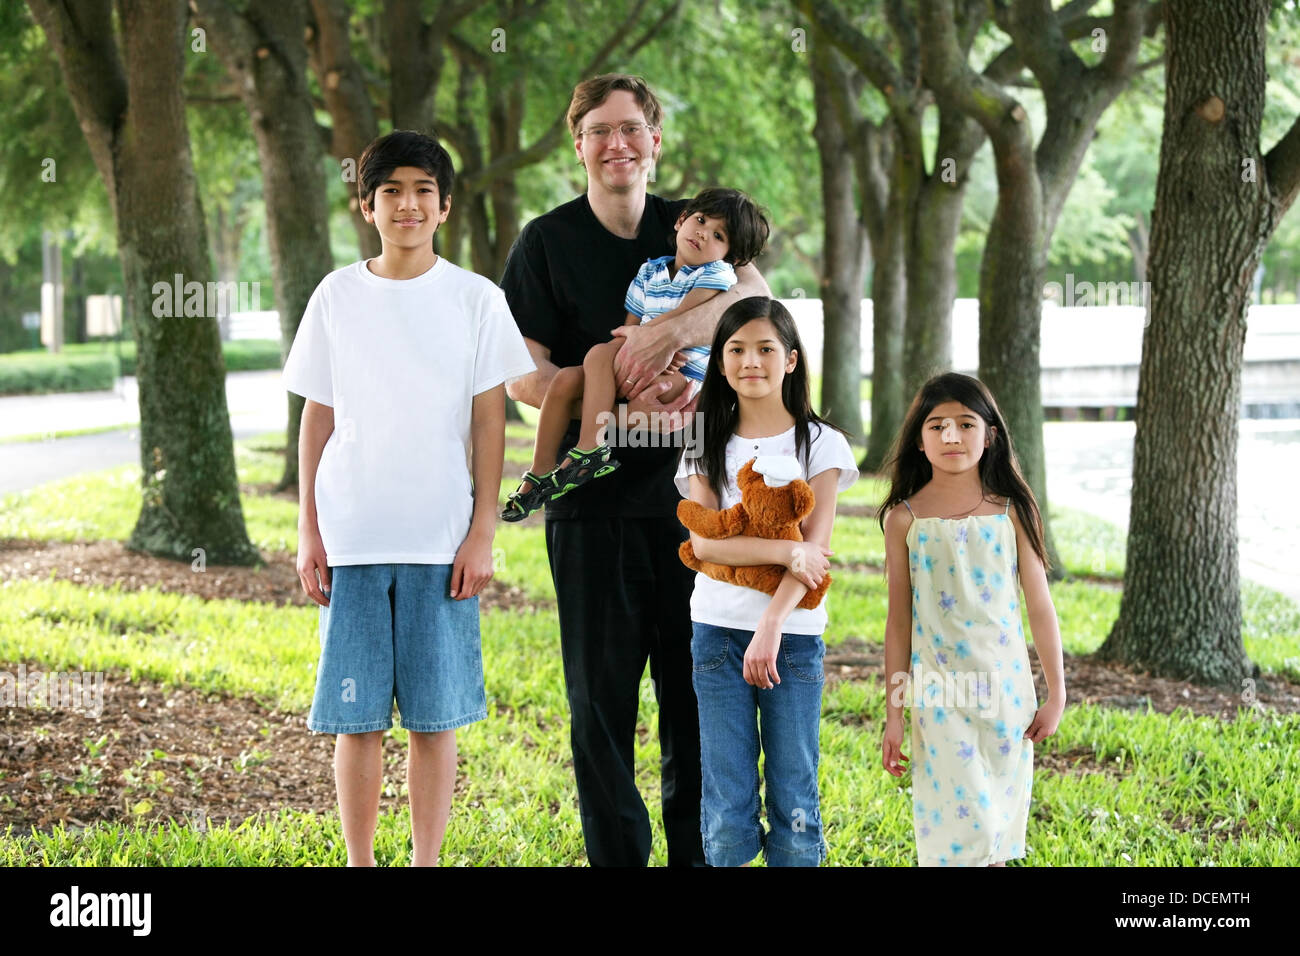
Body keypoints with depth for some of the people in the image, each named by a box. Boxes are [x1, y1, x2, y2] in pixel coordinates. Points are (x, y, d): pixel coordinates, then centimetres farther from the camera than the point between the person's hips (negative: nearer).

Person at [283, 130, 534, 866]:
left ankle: (427, 862, 12)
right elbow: (318, 418, 9)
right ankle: (360, 861, 15)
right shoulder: (337, 296, 6)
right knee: (356, 711, 3)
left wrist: (483, 532, -3)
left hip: (441, 539, -1)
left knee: (436, 713, 2)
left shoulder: (476, 299, 3)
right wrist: (308, 532, 4)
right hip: (353, 536, 1)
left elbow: (489, 422, 3)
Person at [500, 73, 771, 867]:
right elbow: (521, 376, -3)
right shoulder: (548, 241, 3)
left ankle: (698, 851, 17)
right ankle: (617, 853, 10)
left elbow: (755, 293, -10)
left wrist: (674, 329, -27)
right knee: (602, 694, 2)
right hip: (595, 498, -2)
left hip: (692, 491, 2)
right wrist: (616, 391, -18)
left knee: (701, 684, 6)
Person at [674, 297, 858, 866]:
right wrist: (786, 552, -17)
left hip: (793, 632, -1)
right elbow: (703, 542, -4)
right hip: (718, 630, 1)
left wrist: (771, 626, -18)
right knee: (728, 802, 1)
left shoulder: (819, 443, 3)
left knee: (794, 793, 0)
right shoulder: (708, 449, 9)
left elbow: (814, 544, -7)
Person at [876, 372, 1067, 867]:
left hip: (1006, 689, 2)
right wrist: (894, 713, 3)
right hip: (939, 694, -1)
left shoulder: (1010, 512, 1)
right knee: (958, 829, -7)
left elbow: (1039, 606, 5)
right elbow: (899, 621, 2)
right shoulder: (905, 519, -1)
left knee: (995, 820, 7)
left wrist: (1056, 694, 4)